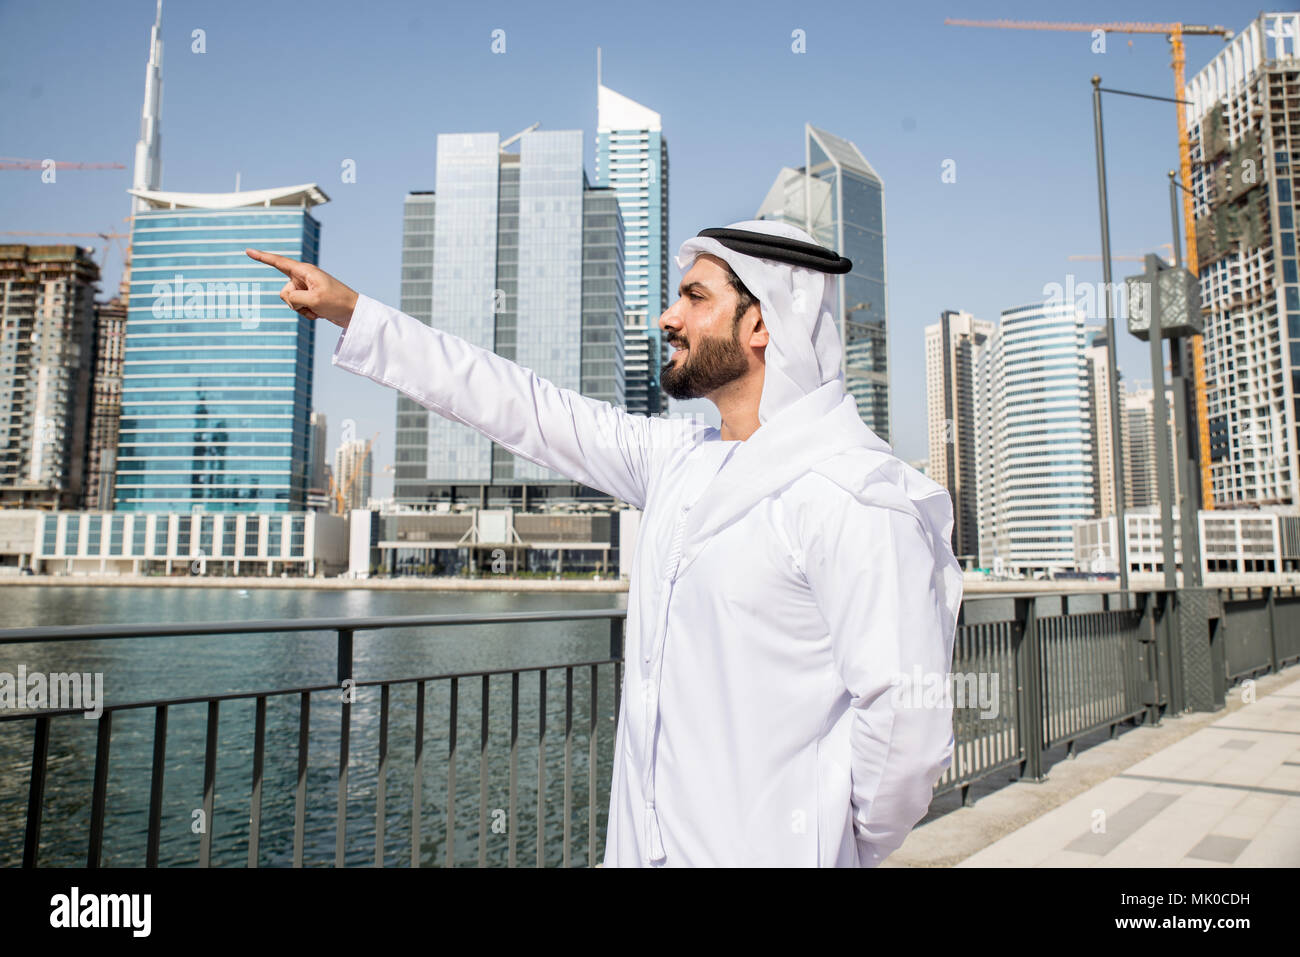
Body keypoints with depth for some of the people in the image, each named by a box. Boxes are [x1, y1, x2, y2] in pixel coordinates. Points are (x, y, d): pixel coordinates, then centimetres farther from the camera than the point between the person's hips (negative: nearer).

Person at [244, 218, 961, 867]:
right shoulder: (680, 459, 5)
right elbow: (530, 410, 9)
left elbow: (908, 720, -25)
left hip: (758, 850, -7)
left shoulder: (857, 499, -20)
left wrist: (818, 847, -11)